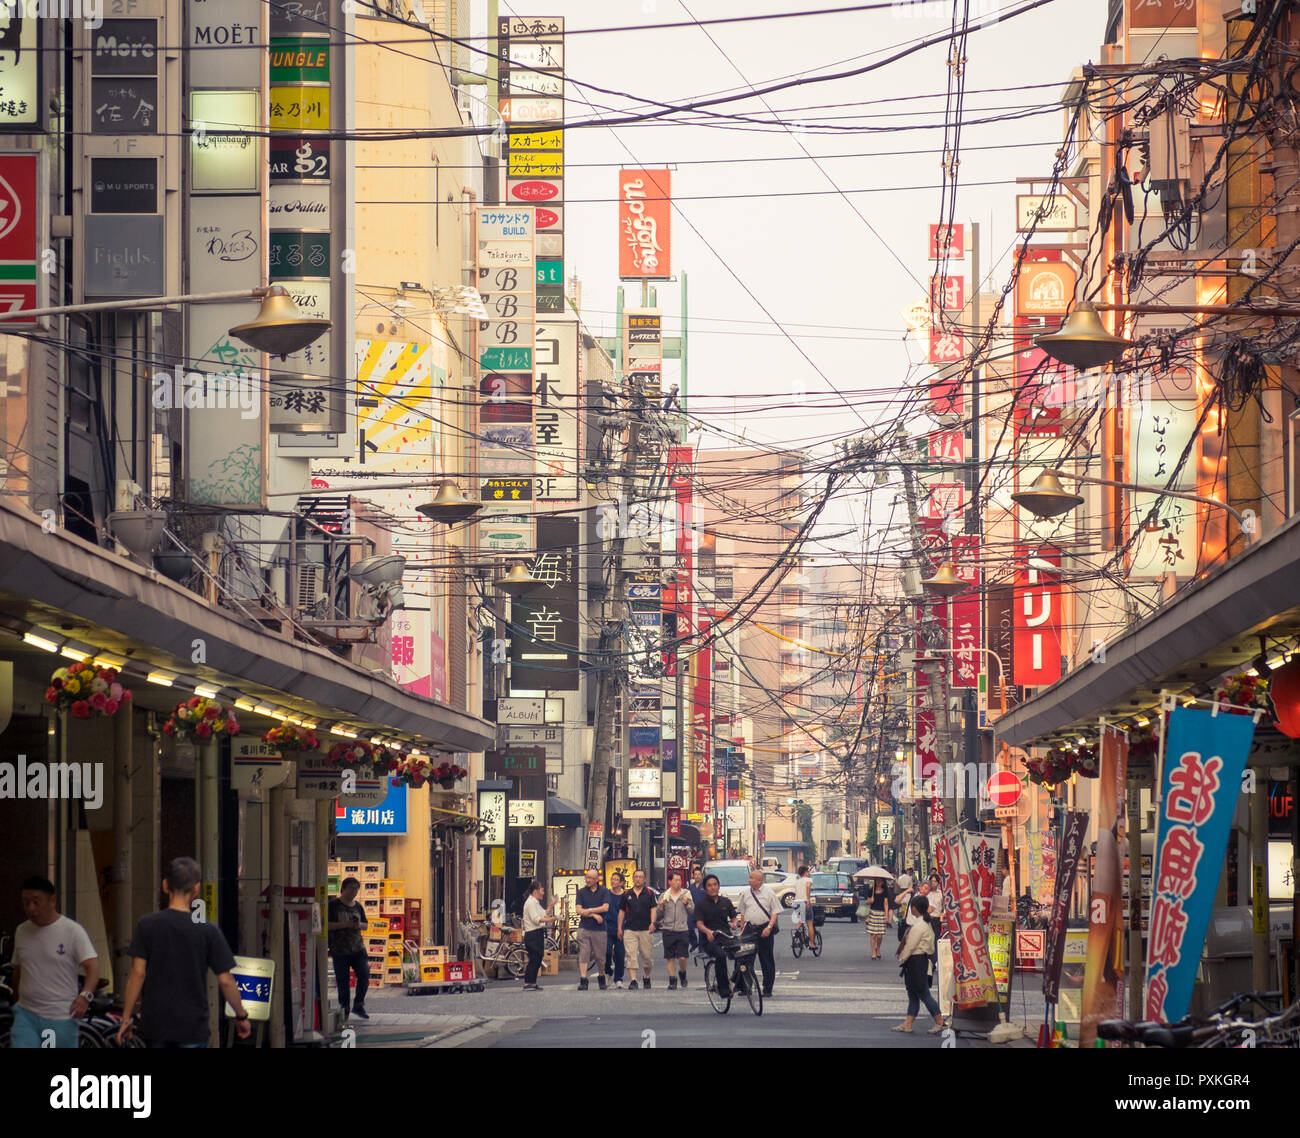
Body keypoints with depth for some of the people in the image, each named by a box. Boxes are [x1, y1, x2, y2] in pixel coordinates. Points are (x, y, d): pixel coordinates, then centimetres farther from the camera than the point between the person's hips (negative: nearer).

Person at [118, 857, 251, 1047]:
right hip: (193, 1027, -2)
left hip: (156, 1024, 2)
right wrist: (242, 1017, 10)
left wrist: (126, 1017, 2)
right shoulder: (208, 931, -6)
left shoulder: (147, 925, -4)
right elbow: (225, 981, -4)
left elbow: (138, 974, -5)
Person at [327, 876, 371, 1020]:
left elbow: (366, 925, 20)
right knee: (343, 980, -1)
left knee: (364, 975, -8)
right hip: (340, 949, -4)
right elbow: (326, 925, -10)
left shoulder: (358, 906, 12)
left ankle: (359, 1005, 7)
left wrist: (360, 925, -4)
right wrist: (345, 924, -19)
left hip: (357, 947, 4)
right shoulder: (333, 905, -3)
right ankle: (344, 1008, 12)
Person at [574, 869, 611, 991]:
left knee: (600, 957, 5)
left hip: (599, 929, 0)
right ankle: (583, 981, -10)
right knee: (583, 955, -8)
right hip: (584, 928, 0)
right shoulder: (581, 892, 6)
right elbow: (578, 910, -2)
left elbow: (605, 908, -7)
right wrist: (594, 915, -10)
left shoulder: (604, 891, 5)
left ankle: (601, 979, 25)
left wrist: (588, 910, -7)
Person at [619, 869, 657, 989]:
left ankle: (647, 978, 25)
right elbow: (621, 911, 13)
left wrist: (652, 923, -17)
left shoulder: (649, 893, 5)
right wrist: (619, 928, 7)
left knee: (647, 956, 5)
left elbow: (653, 910, -1)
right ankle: (633, 981, -12)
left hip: (646, 929, -1)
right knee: (631, 955, -8)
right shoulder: (626, 894, 10)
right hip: (630, 929, 1)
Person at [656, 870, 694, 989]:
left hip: (682, 930, -1)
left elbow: (693, 911, 4)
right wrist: (660, 906, -10)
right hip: (668, 930, 1)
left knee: (682, 957, -7)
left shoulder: (686, 894, 6)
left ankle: (682, 975, 20)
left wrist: (687, 903, -13)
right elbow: (658, 915, 9)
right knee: (670, 958, 1)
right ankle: (672, 981, 9)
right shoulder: (663, 896, 7)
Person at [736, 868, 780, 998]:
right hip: (750, 928, 3)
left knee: (767, 960, 2)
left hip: (765, 929, -3)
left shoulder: (768, 893, -2)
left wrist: (769, 927, -15)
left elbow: (775, 912, -3)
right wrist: (743, 929, 11)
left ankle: (767, 988, 9)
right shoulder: (746, 894, 9)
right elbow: (742, 913, 17)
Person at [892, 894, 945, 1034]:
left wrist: (902, 958, -5)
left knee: (923, 994, -4)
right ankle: (908, 1024, 15)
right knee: (912, 994, 12)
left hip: (917, 960, -10)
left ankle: (939, 1022, 0)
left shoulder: (919, 926, -19)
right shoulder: (925, 923, 11)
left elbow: (910, 946, -18)